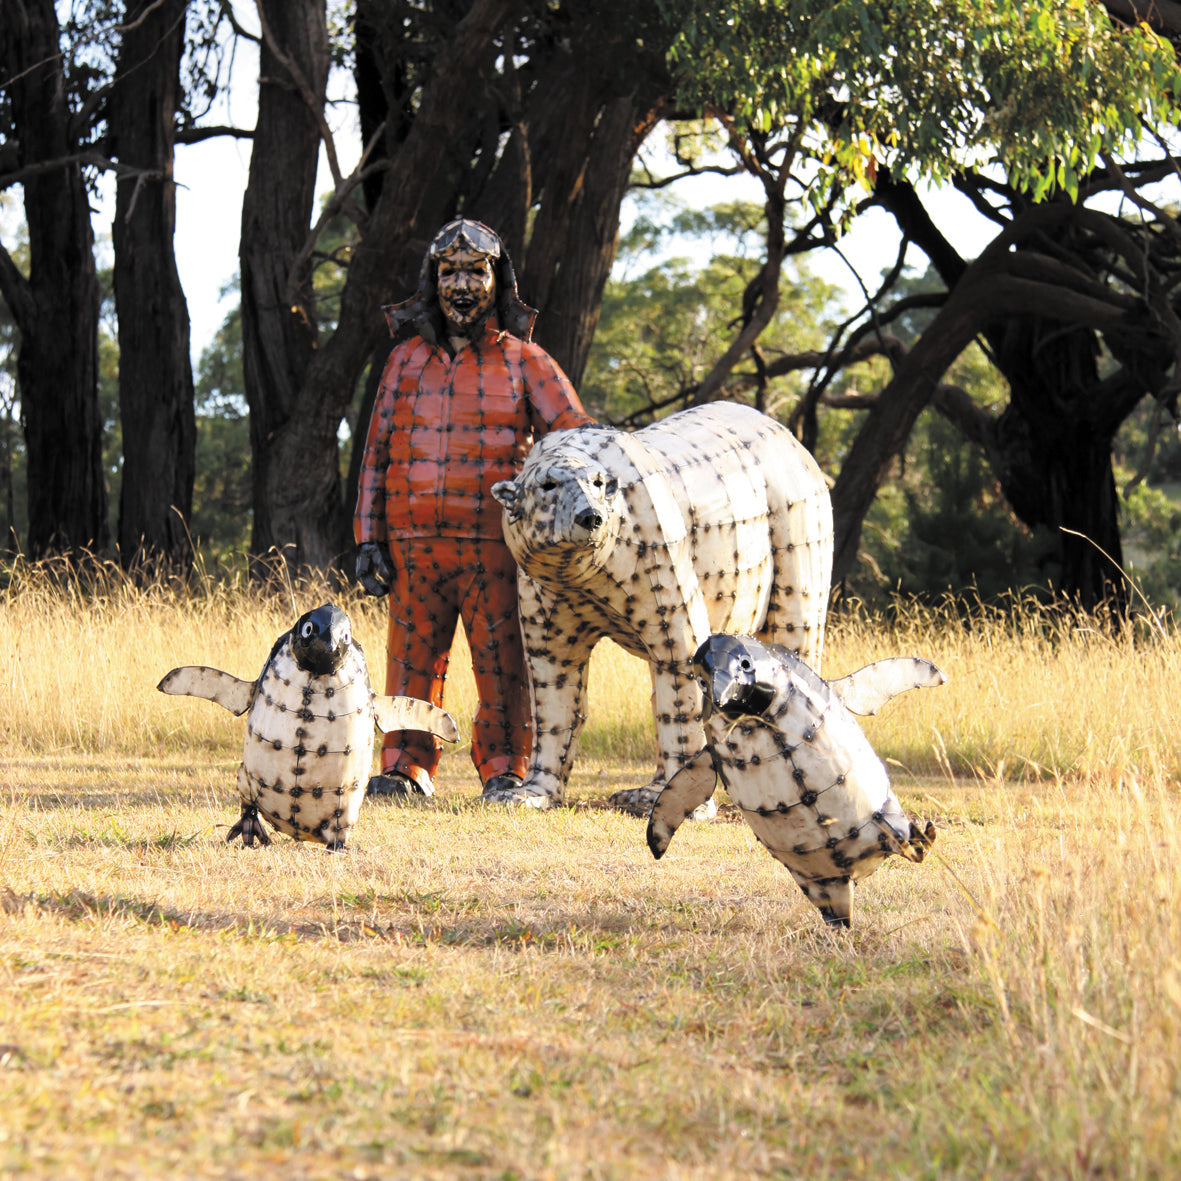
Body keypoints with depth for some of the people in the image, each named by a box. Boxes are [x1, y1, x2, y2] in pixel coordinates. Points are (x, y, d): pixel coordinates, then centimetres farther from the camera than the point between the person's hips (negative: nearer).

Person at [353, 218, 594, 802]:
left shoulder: (524, 361, 7)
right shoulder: (406, 359, 14)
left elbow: (575, 432, 3)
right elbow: (378, 452, 14)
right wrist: (368, 539, 7)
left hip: (494, 542, -2)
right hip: (413, 541, 2)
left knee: (501, 660, -4)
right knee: (413, 656, 3)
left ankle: (504, 771, 6)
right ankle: (404, 766, 12)